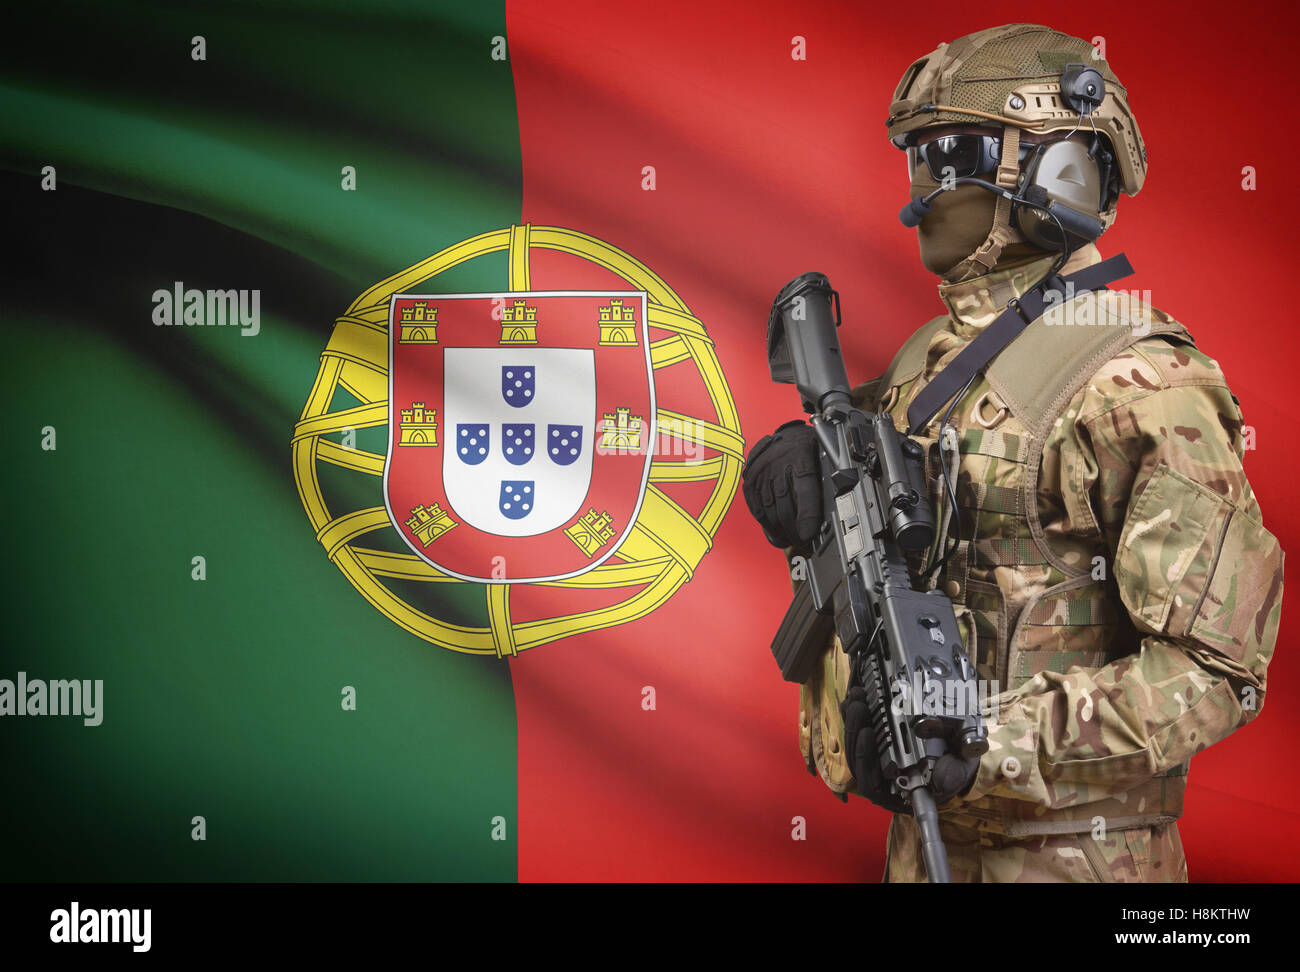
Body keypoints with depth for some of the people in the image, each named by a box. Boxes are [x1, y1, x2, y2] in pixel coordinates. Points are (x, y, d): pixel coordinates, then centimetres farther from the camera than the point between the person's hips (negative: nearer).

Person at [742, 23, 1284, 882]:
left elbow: (1216, 669, -21)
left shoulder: (1139, 386, -18)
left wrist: (993, 742, -29)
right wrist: (798, 454, -5)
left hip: (1065, 851, -7)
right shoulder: (933, 356, 6)